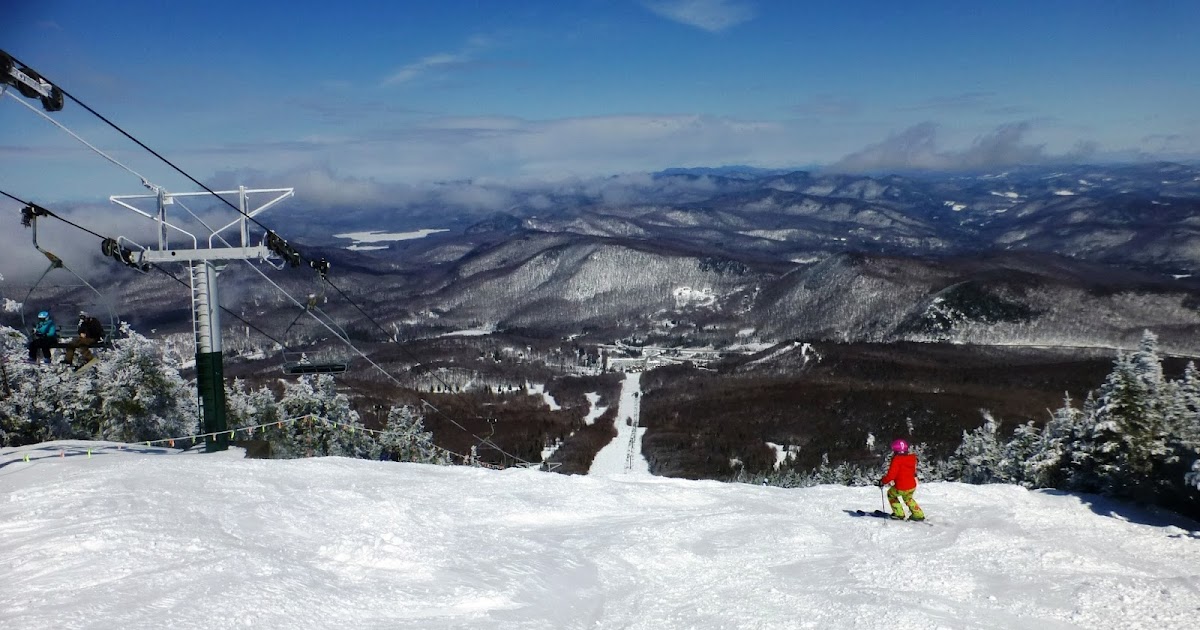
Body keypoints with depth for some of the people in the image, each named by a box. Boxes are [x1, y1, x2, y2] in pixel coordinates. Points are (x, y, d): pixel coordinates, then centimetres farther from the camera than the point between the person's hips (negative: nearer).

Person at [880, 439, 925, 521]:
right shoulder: (912, 458, 7)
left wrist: (883, 481, -6)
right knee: (907, 498, 34)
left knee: (891, 494, 23)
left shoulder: (896, 459, -15)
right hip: (912, 486, 6)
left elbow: (891, 475, -19)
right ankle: (918, 515, 29)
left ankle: (899, 514, 19)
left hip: (901, 488, -6)